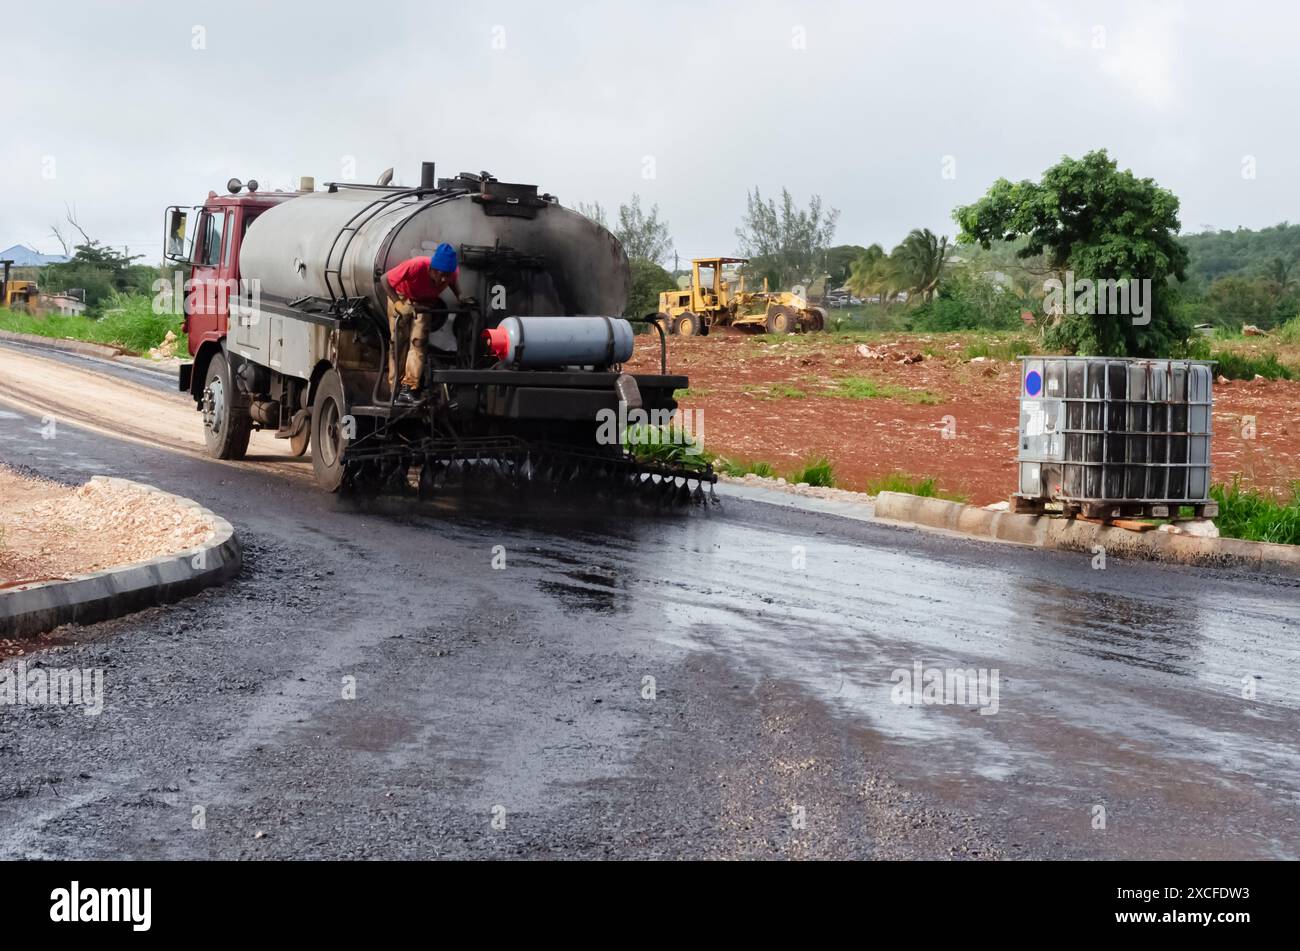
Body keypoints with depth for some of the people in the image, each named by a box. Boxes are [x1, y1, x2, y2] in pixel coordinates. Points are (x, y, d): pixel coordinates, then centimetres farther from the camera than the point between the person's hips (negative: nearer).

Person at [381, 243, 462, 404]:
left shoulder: (452, 272, -28)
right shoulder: (415, 266, -41)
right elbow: (385, 280, -31)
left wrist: (459, 297, -17)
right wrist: (398, 303, -40)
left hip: (424, 303, 3)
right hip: (401, 298, -3)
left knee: (418, 342, -11)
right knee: (398, 343, -7)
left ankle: (410, 388, -16)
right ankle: (396, 389, -3)